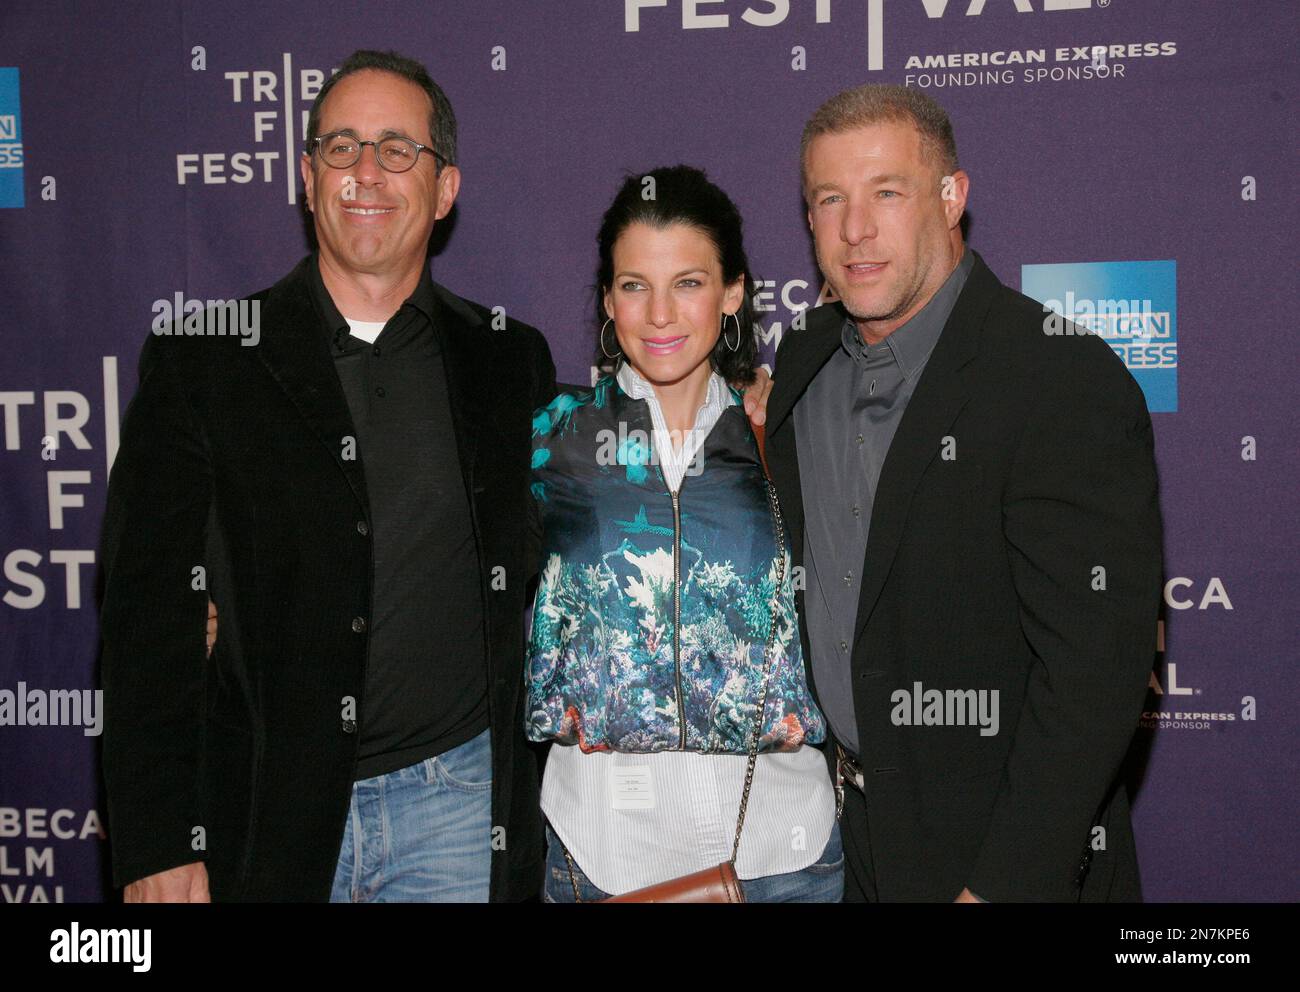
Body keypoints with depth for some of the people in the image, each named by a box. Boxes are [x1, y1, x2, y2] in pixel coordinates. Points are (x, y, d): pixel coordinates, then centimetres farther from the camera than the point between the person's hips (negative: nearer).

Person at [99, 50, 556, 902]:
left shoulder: (509, 363, 5)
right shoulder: (202, 360, 0)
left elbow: (545, 581, 12)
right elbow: (149, 606, -3)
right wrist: (157, 847, -8)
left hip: (458, 809, 1)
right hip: (267, 819, -1)